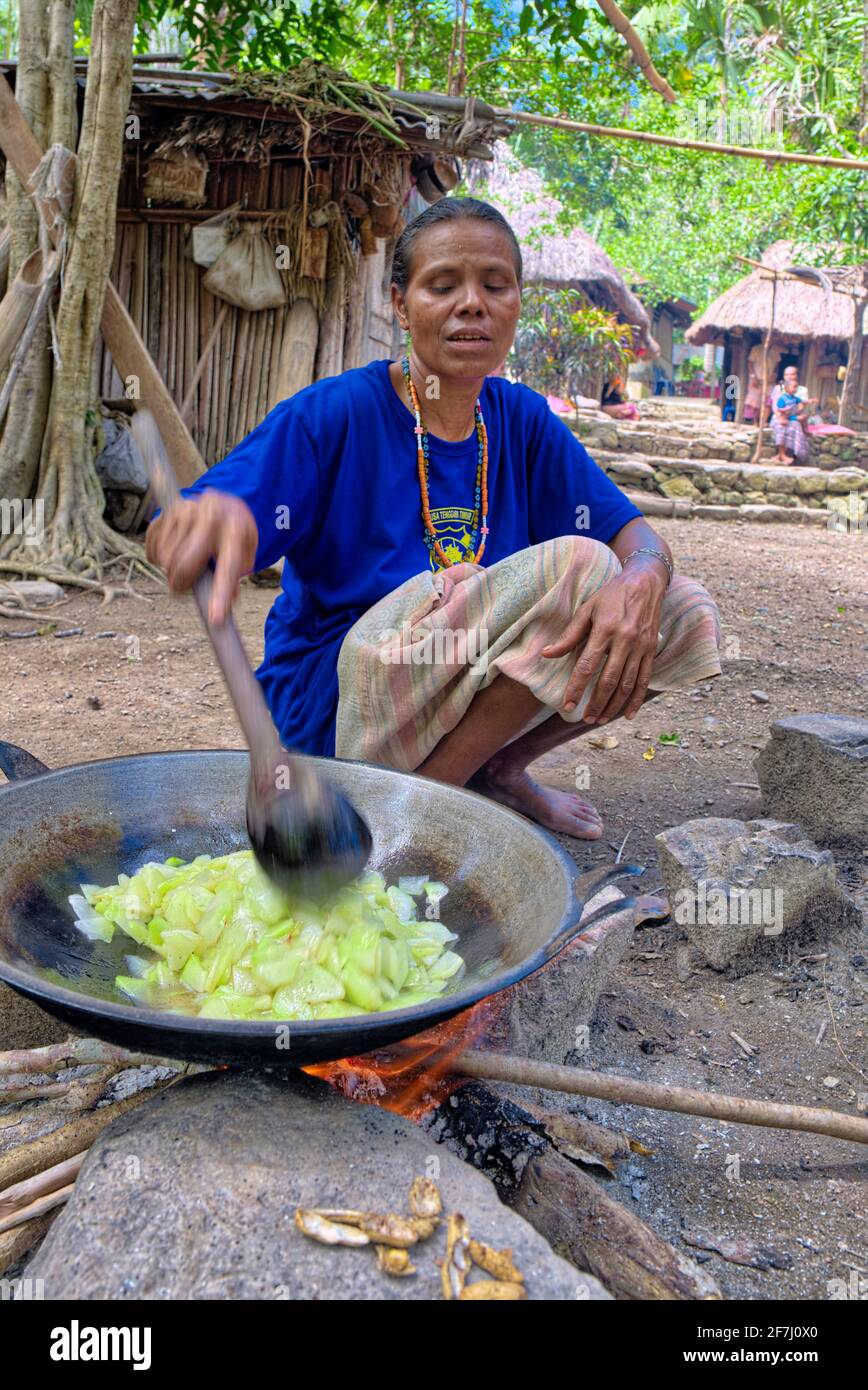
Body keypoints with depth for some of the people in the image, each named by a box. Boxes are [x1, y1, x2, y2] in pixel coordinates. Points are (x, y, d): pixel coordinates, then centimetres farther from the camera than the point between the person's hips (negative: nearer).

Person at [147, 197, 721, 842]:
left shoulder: (521, 418, 5)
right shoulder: (336, 411, -10)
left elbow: (635, 533, 0)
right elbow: (171, 534, -20)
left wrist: (641, 582, -26)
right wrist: (211, 517, -46)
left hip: (465, 696, 6)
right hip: (330, 705, -6)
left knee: (686, 611, -6)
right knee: (575, 564, -24)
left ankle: (495, 769, 4)